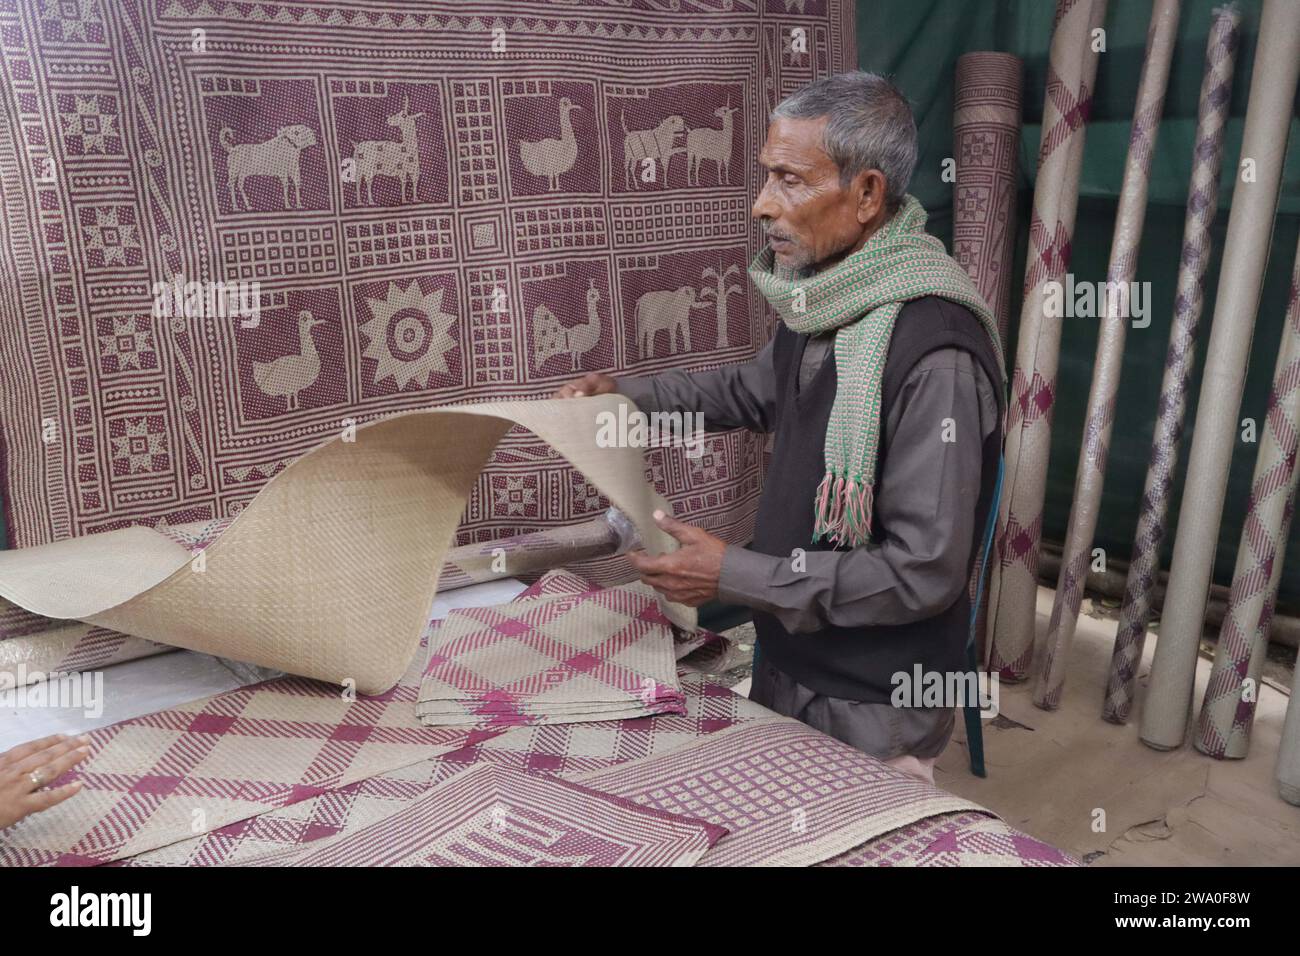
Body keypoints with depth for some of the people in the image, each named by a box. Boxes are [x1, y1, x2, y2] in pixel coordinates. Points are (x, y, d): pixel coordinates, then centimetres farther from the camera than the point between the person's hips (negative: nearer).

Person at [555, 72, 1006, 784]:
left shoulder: (934, 354, -28)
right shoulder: (824, 298, -1)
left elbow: (924, 571, -27)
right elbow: (757, 389, 19)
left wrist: (734, 577, -24)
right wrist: (628, 394, 7)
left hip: (871, 709, -8)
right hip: (785, 660, 8)